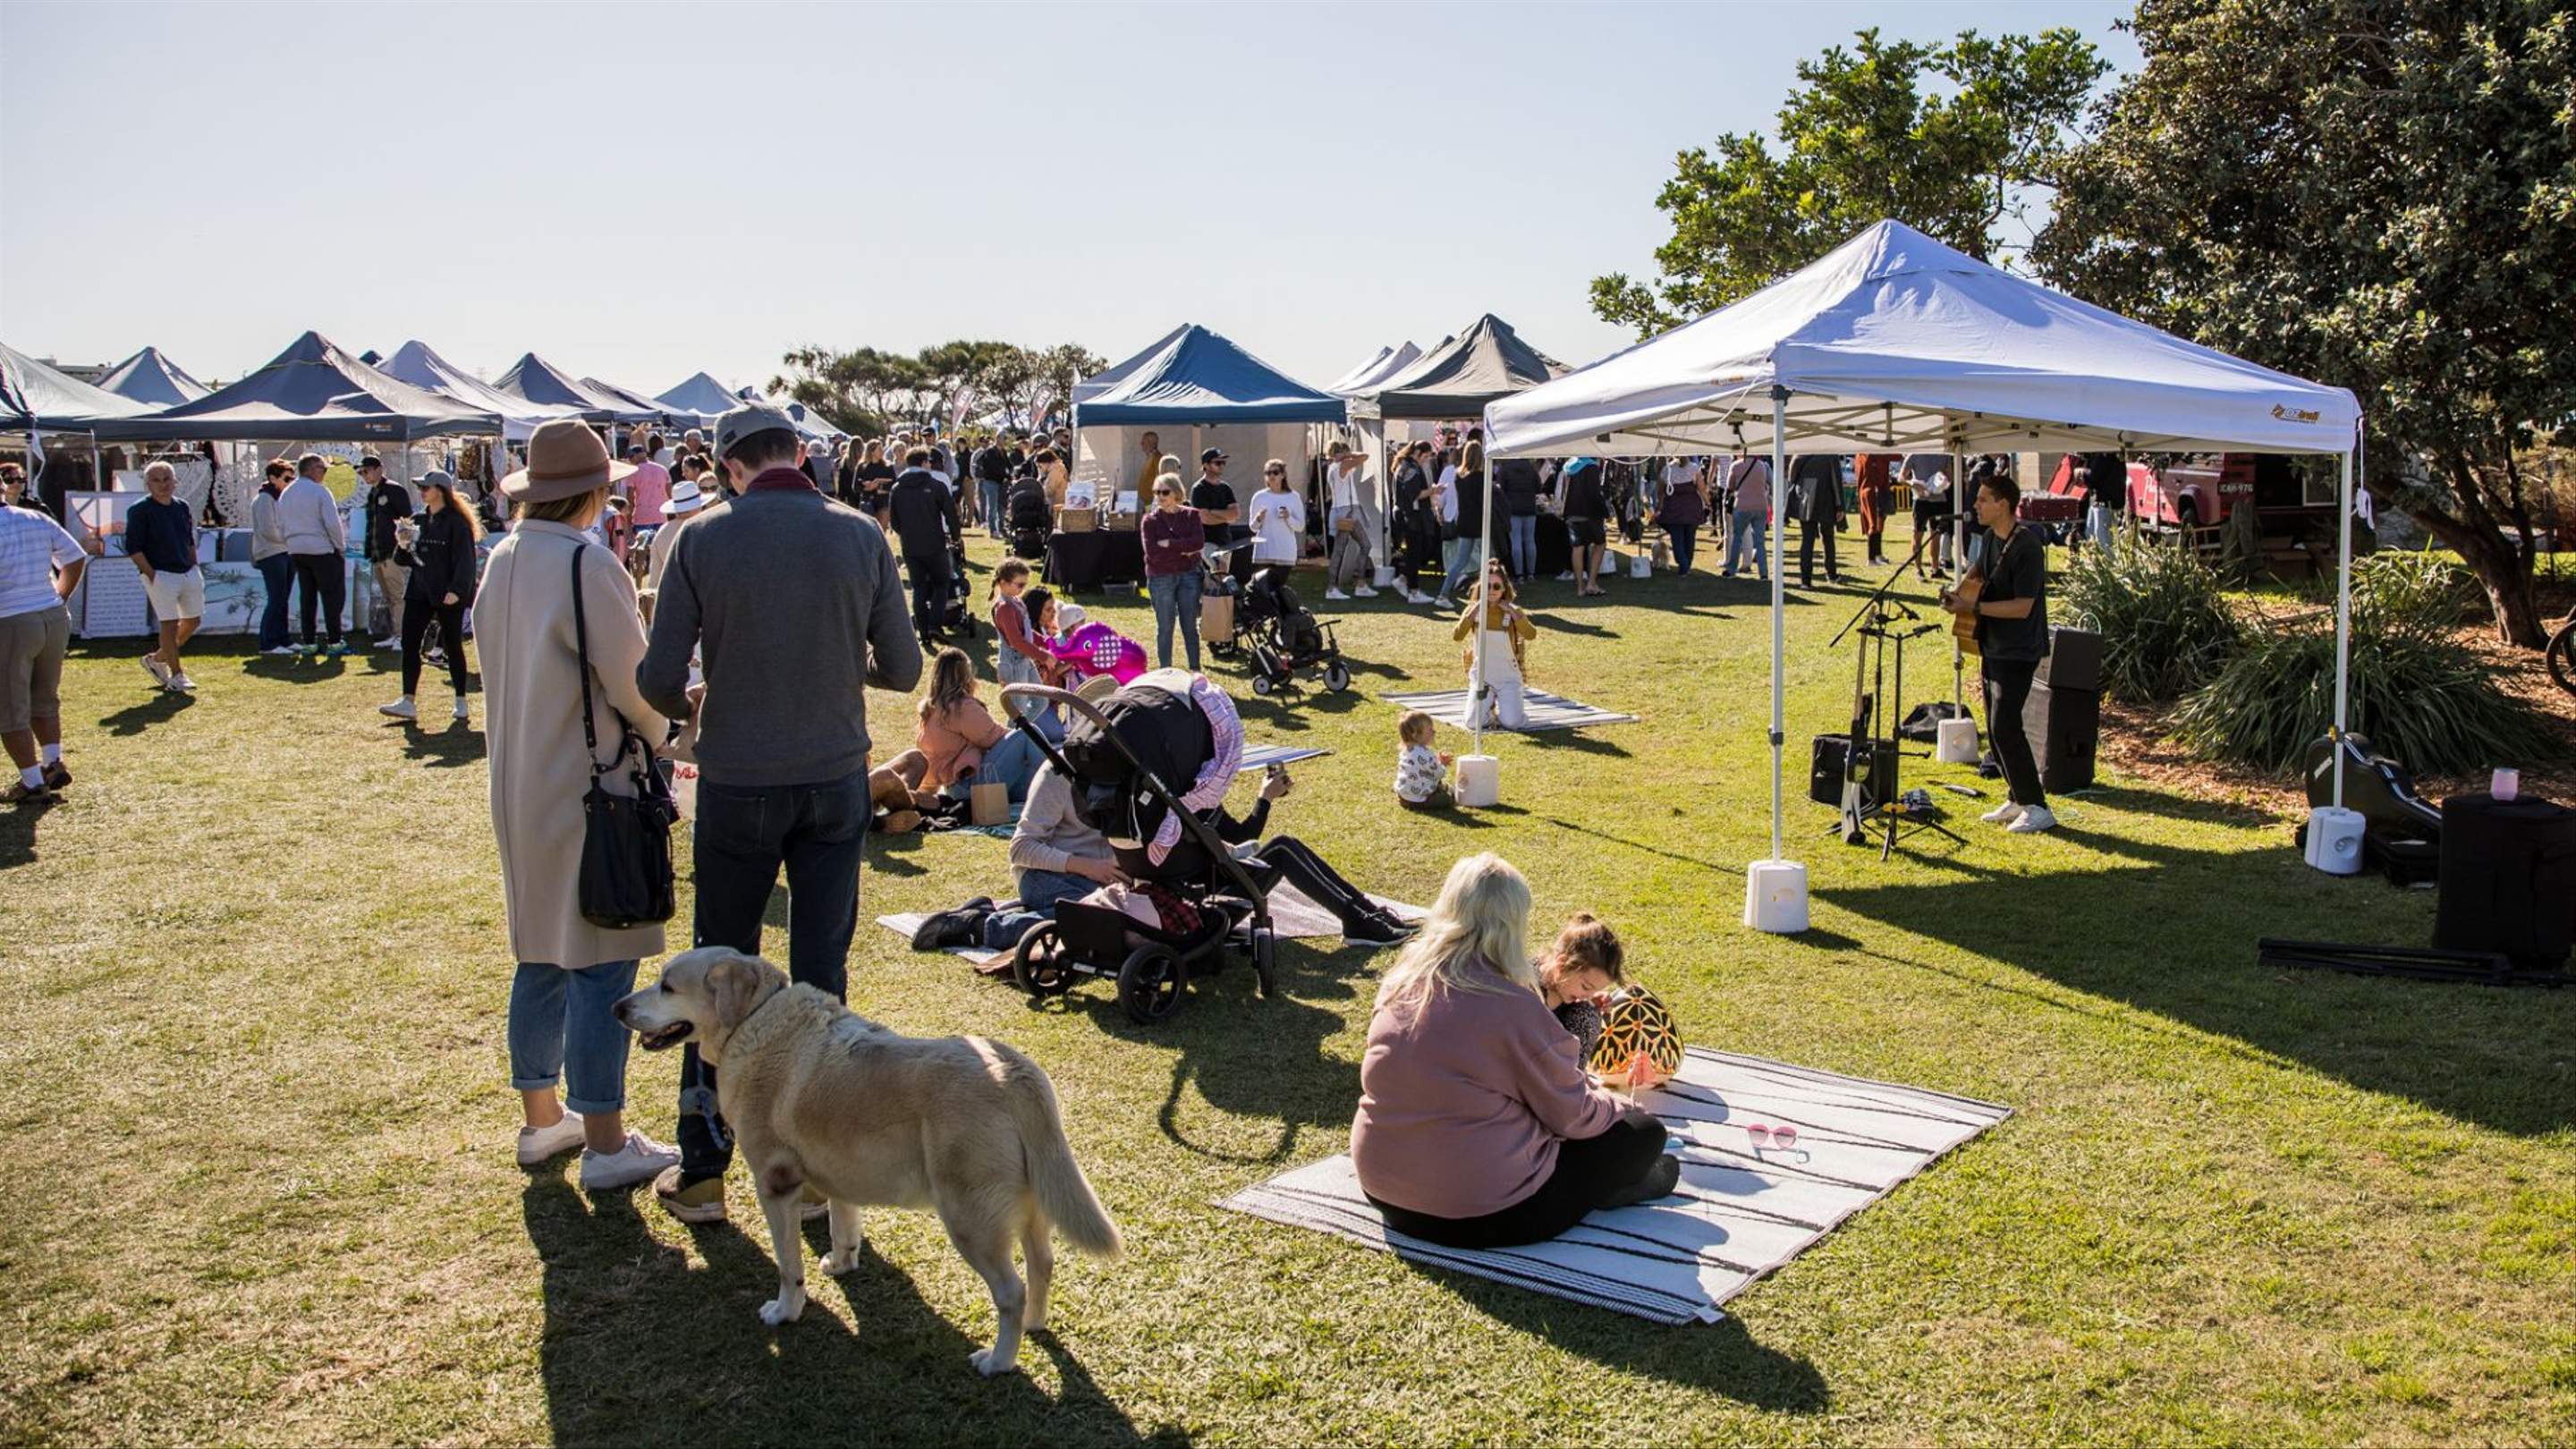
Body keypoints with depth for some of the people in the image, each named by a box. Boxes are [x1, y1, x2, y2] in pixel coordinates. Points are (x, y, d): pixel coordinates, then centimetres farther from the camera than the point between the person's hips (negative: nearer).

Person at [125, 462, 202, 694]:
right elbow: (133, 547, -9)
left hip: (188, 573, 7)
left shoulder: (183, 508, 12)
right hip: (161, 575, -7)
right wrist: (151, 575, -14)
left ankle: (157, 658, 29)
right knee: (170, 623, -8)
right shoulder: (140, 510, -7)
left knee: (192, 620, 11)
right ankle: (176, 675, 0)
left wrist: (195, 569, 13)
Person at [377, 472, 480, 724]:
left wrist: (456, 590, -25)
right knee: (409, 643, -1)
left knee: (452, 646, 2)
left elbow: (465, 559, -15)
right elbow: (406, 559, 17)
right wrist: (403, 545, -4)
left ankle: (461, 703, 13)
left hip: (448, 596, -7)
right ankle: (408, 702, -1)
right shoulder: (418, 521, 13)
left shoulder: (456, 522, -9)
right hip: (419, 592, 7)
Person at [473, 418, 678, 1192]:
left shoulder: (501, 562, 6)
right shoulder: (587, 565, -17)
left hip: (519, 791, 8)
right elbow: (634, 680, -16)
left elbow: (503, 669, 12)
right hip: (588, 788, -8)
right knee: (602, 963, -1)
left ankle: (542, 1118, 28)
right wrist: (666, 727, 5)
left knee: (541, 959, 17)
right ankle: (605, 1143, 4)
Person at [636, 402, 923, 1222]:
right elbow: (903, 670, -1)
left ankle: (702, 1171, 20)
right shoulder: (860, 537, -5)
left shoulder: (702, 539, -9)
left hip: (737, 785, -1)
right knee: (821, 971, 10)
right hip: (836, 783, 1)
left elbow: (658, 678, -9)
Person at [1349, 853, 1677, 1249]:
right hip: (1483, 1214, -7)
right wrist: (1615, 1107, 15)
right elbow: (1573, 1116, -9)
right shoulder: (1512, 1006, -20)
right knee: (1644, 1132, 8)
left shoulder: (1401, 982, 0)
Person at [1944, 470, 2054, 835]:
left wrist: (1974, 607, -24)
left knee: (2004, 726, -14)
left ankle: (2037, 808, -6)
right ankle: (2018, 800, 24)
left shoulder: (2026, 547, -20)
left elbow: (2023, 606, -23)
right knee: (1996, 727, 13)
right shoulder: (1989, 538, 7)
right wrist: (1959, 592, 5)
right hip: (1994, 647, 9)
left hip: (2018, 652, -9)